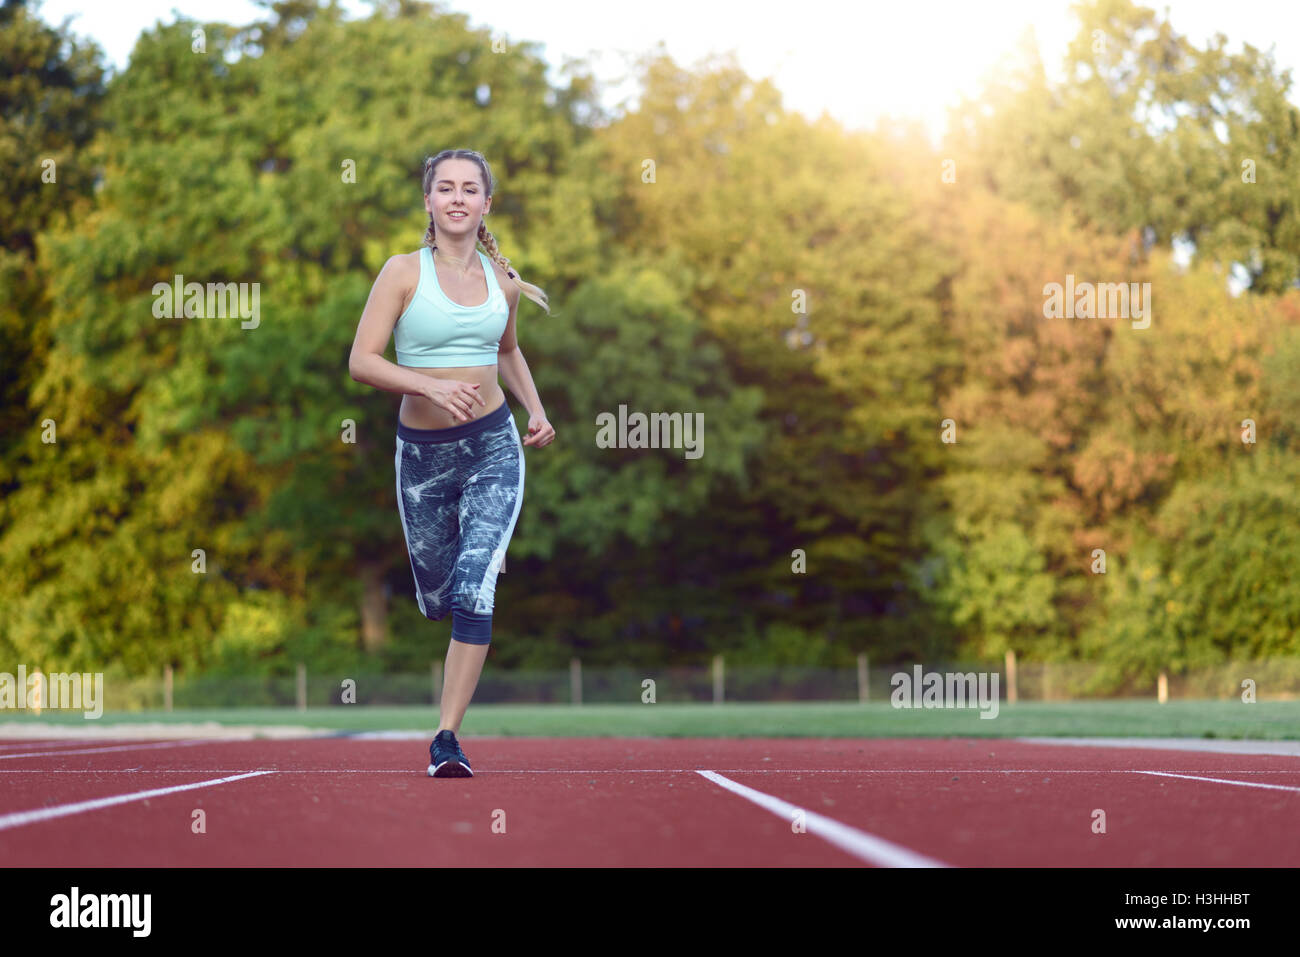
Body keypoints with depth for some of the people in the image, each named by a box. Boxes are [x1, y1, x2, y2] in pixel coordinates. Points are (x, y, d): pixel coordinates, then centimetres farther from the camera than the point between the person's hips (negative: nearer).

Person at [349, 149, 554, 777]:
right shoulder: (404, 272, -6)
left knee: (473, 591, -17)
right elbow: (361, 361, -12)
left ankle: (447, 738, -12)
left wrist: (536, 412, 9)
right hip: (422, 450, 0)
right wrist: (431, 385, -26)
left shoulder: (503, 280, 4)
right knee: (437, 600, 13)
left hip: (493, 447, 0)